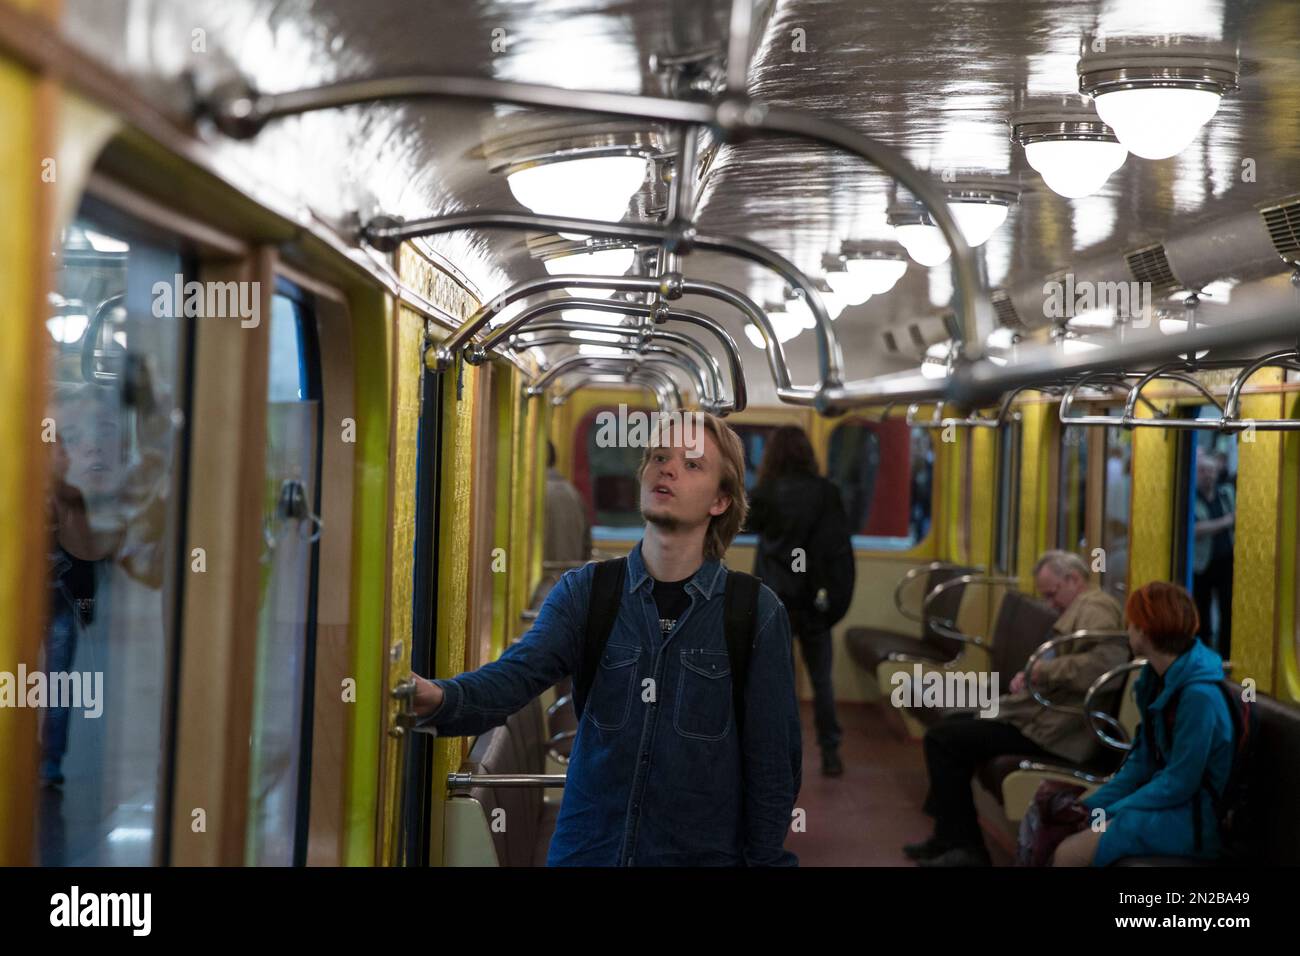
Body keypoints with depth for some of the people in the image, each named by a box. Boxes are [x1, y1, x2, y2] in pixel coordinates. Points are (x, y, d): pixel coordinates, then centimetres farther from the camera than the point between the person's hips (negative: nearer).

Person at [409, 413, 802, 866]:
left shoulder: (758, 612, -7)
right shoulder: (585, 591, -1)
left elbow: (773, 766, -4)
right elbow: (515, 674, -17)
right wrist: (438, 697, -37)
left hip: (701, 853, -2)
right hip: (586, 849, 2)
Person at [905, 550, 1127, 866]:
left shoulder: (1094, 607, -14)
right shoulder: (1083, 609, 19)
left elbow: (1108, 661, -31)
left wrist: (1044, 670, -23)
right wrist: (1035, 677, 1)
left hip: (1059, 728, -11)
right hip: (1052, 714, 11)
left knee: (941, 738, -9)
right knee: (954, 723, 23)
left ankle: (964, 846, -2)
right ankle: (949, 836, 24)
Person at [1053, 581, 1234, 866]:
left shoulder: (1199, 694, -22)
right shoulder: (1157, 678, 7)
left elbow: (1179, 784, -21)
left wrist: (1107, 814, -15)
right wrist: (1091, 805, 2)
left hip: (1196, 818, -9)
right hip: (1165, 797, 9)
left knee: (1069, 854, -19)